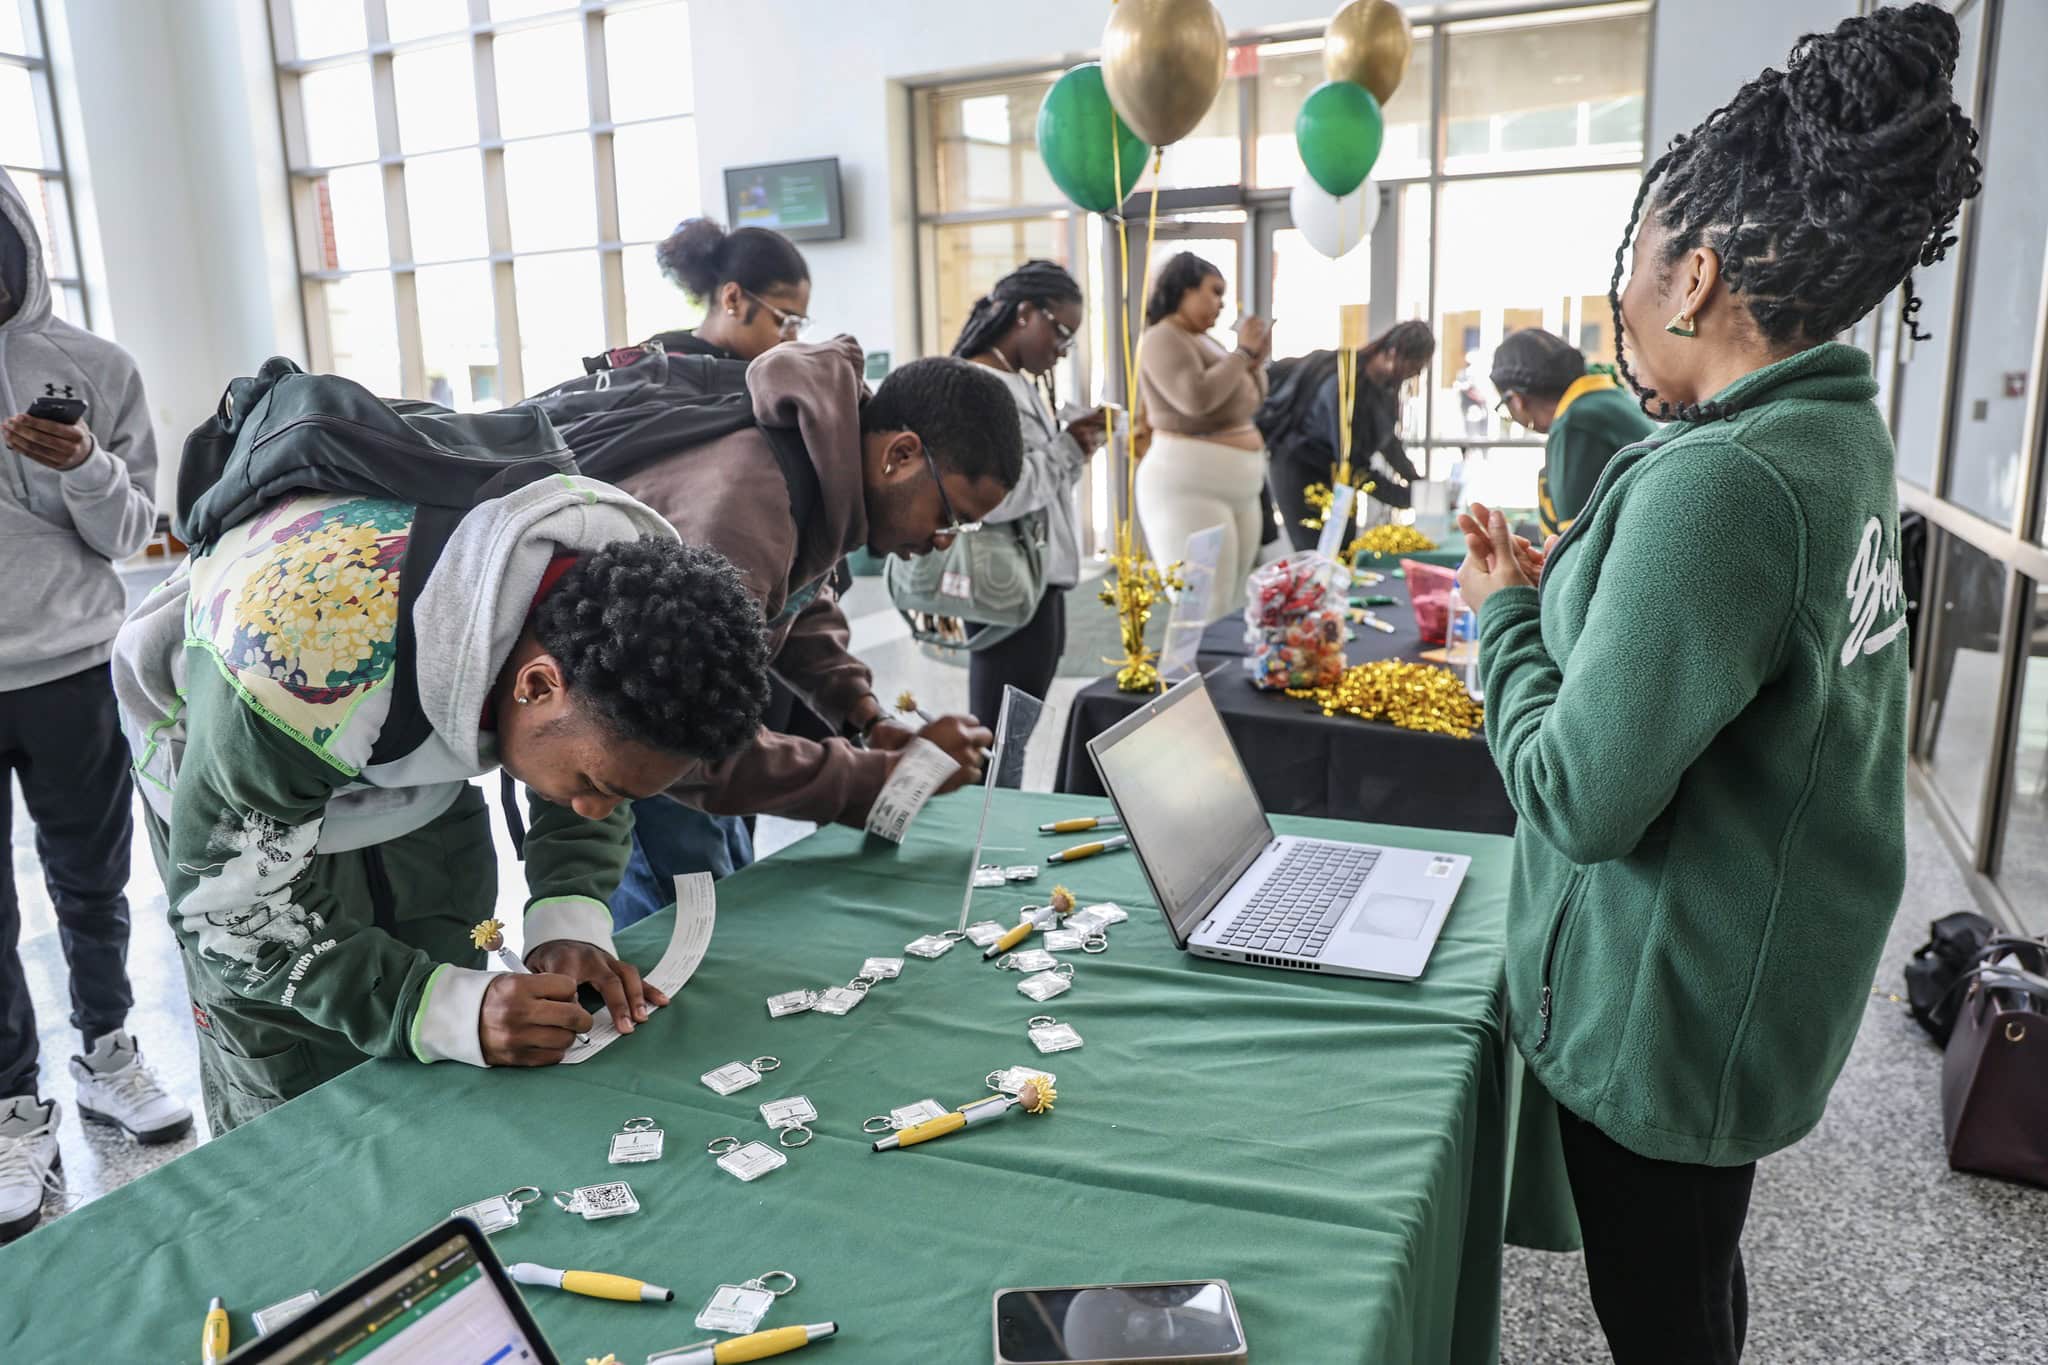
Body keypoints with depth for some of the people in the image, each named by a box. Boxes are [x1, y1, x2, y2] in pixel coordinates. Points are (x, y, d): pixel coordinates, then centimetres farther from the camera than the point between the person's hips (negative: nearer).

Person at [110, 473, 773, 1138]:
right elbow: (228, 914, -30)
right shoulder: (306, 661, -44)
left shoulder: (619, 582, -27)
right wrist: (452, 1009, -41)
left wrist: (571, 920, -25)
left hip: (414, 768, 4)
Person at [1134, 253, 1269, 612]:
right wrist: (1241, 352, -12)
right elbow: (1196, 398, -24)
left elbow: (1250, 399, 25)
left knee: (1231, 606, 7)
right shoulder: (1163, 339, -8)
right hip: (1190, 487, -9)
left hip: (1236, 486, 10)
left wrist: (1256, 361, 7)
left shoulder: (1202, 339, 17)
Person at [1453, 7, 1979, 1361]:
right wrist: (1564, 593, 2)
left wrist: (1509, 615, -12)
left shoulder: (1717, 484, -28)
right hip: (1768, 983, 9)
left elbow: (1580, 800, -26)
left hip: (1666, 1018, -9)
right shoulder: (1840, 434, 3)